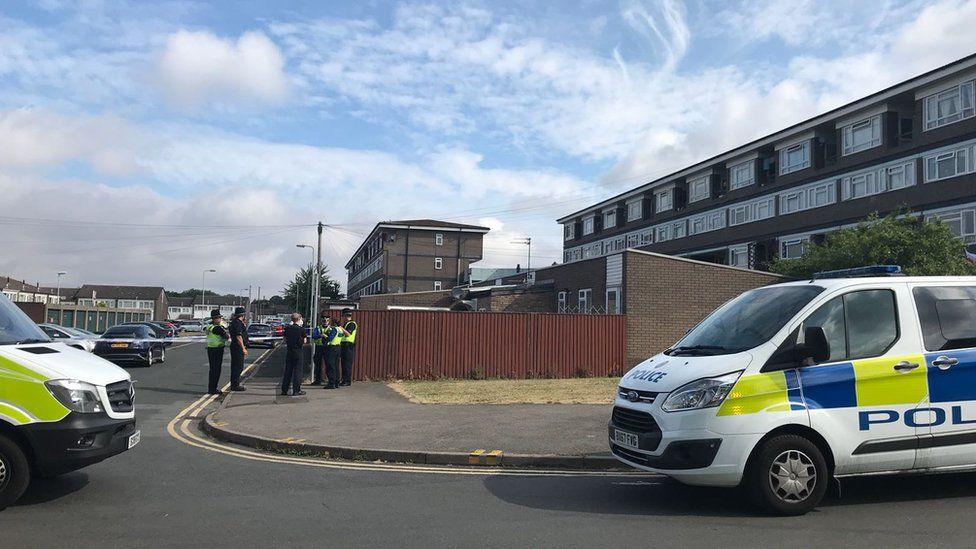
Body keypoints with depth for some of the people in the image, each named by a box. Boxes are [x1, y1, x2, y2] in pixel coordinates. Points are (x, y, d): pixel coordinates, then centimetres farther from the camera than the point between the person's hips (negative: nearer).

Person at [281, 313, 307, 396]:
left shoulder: (287, 328, 2)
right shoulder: (301, 329, -10)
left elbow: (285, 340, 9)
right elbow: (304, 341, -6)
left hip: (289, 351, 4)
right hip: (298, 351, -4)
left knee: (287, 370, 11)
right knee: (297, 370, 2)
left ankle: (284, 390, 13)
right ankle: (296, 391, 3)